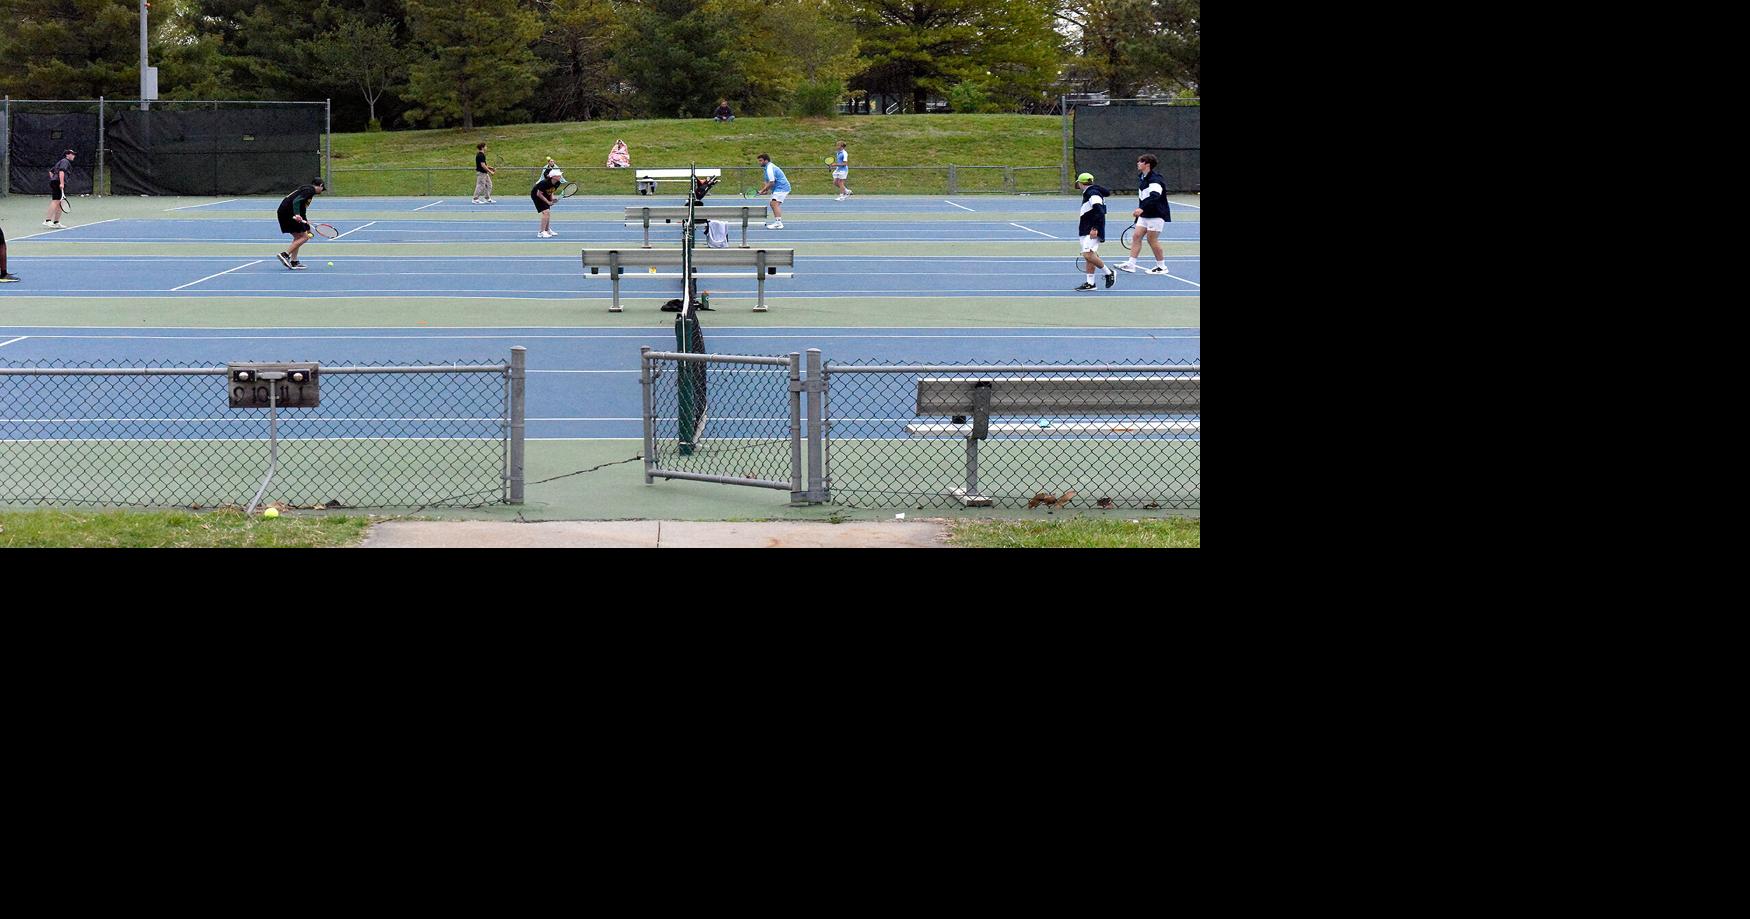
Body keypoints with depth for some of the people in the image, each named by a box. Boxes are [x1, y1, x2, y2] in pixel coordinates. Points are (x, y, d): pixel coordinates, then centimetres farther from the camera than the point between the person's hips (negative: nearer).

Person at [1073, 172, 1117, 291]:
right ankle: (1090, 282, 11)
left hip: (1092, 231, -11)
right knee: (1089, 255, 9)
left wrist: (1095, 228, -27)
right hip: (1086, 231, 11)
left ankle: (1109, 272, -6)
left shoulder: (1093, 194, -14)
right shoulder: (1088, 193, 17)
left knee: (1088, 254, -19)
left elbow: (1100, 212, -23)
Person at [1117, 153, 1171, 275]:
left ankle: (1162, 267, 7)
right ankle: (1131, 264, -1)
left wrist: (1142, 208, -44)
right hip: (1145, 215, 9)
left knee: (1152, 239, -5)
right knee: (1136, 236, 1)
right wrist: (1139, 211, 27)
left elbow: (1154, 196, -34)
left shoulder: (1155, 179, -18)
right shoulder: (1142, 178, 12)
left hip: (1156, 215, -9)